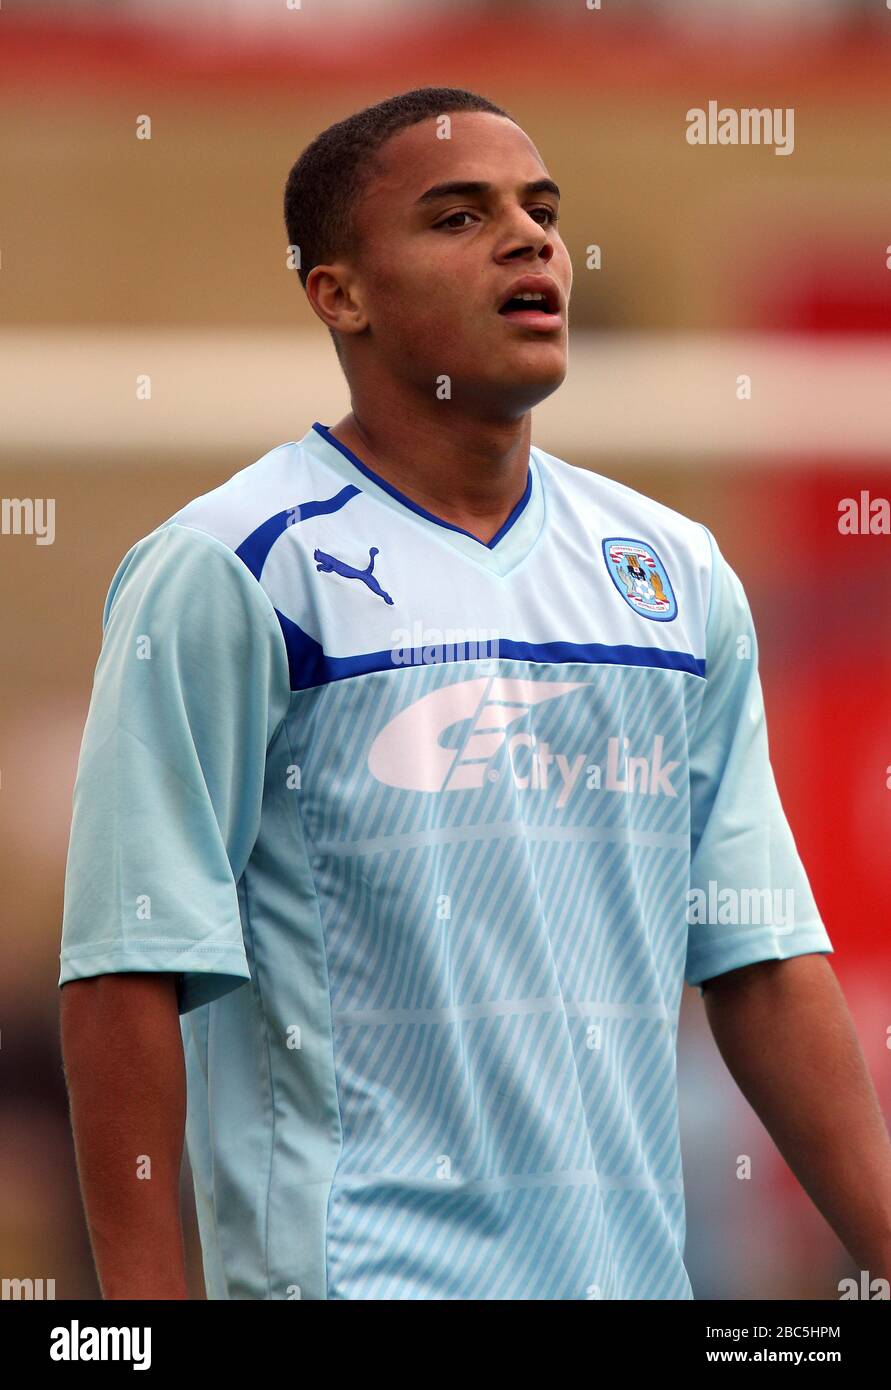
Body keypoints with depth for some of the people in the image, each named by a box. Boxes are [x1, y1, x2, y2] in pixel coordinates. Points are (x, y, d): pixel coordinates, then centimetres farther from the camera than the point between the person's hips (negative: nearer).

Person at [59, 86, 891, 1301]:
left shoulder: (681, 575, 12)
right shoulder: (224, 573, -6)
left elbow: (761, 964, 12)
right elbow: (130, 973, -10)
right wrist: (144, 1301, -15)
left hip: (637, 1264, 6)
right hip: (351, 1267, -6)